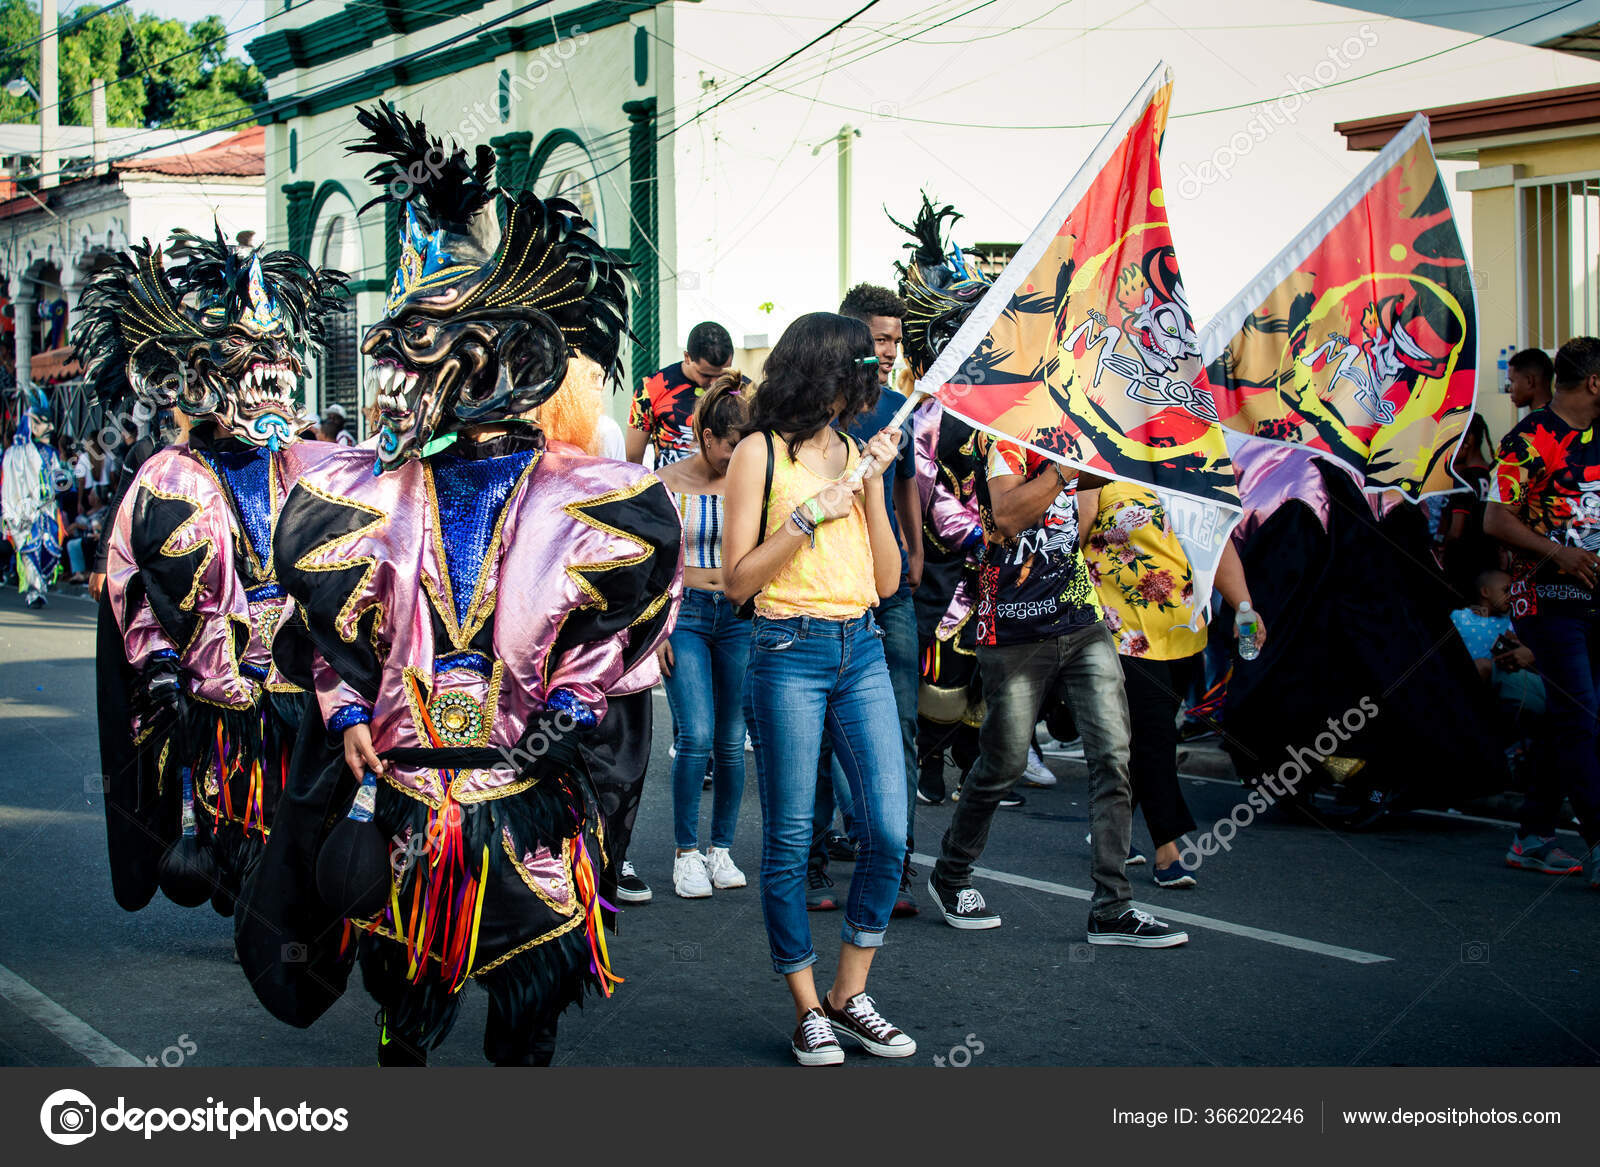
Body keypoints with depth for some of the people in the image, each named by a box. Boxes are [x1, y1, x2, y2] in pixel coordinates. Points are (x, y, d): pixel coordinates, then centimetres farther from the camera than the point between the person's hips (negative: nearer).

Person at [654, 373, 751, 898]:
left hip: (739, 614, 2)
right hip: (684, 613, -2)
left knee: (731, 741, 3)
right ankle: (686, 852, 0)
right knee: (696, 736, -12)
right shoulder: (668, 484, -2)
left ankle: (721, 849, 15)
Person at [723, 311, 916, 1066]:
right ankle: (808, 1011, 12)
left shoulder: (853, 451, 16)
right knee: (789, 841, 1)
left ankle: (849, 994, 13)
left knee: (888, 832, -1)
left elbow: (888, 580, 10)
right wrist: (809, 517, -12)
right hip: (789, 653, -5)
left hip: (861, 649, 5)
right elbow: (736, 580, -5)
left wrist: (872, 485, 2)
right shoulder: (761, 452, 0)